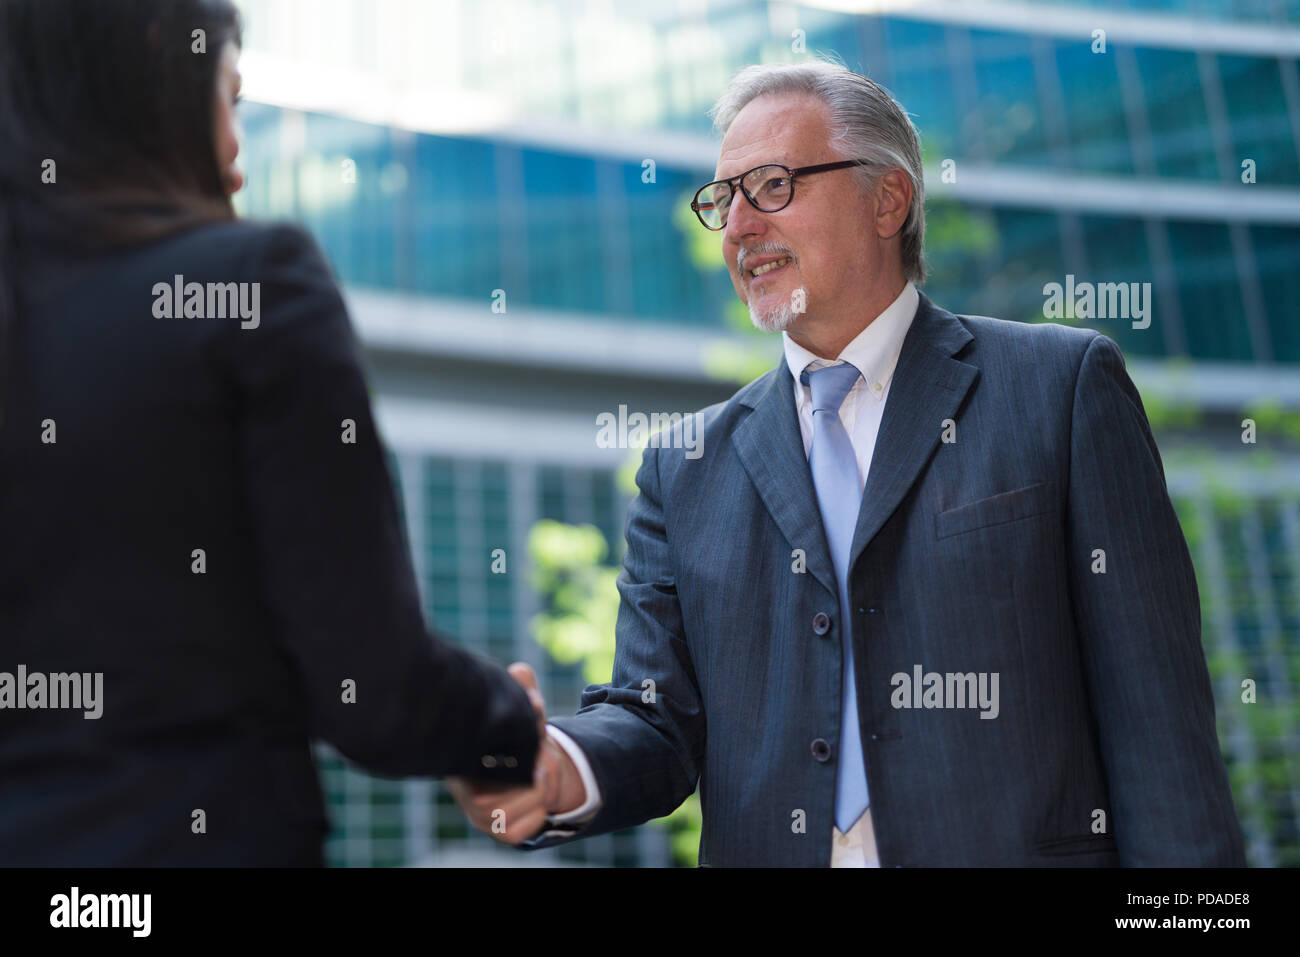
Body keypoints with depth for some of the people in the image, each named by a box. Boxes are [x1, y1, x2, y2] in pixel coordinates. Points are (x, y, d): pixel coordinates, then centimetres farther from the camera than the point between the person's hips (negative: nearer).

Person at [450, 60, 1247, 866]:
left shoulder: (1062, 386, 0)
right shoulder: (688, 468, 10)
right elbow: (658, 714, 6)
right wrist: (559, 771, -15)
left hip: (1017, 849, -4)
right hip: (764, 853, 4)